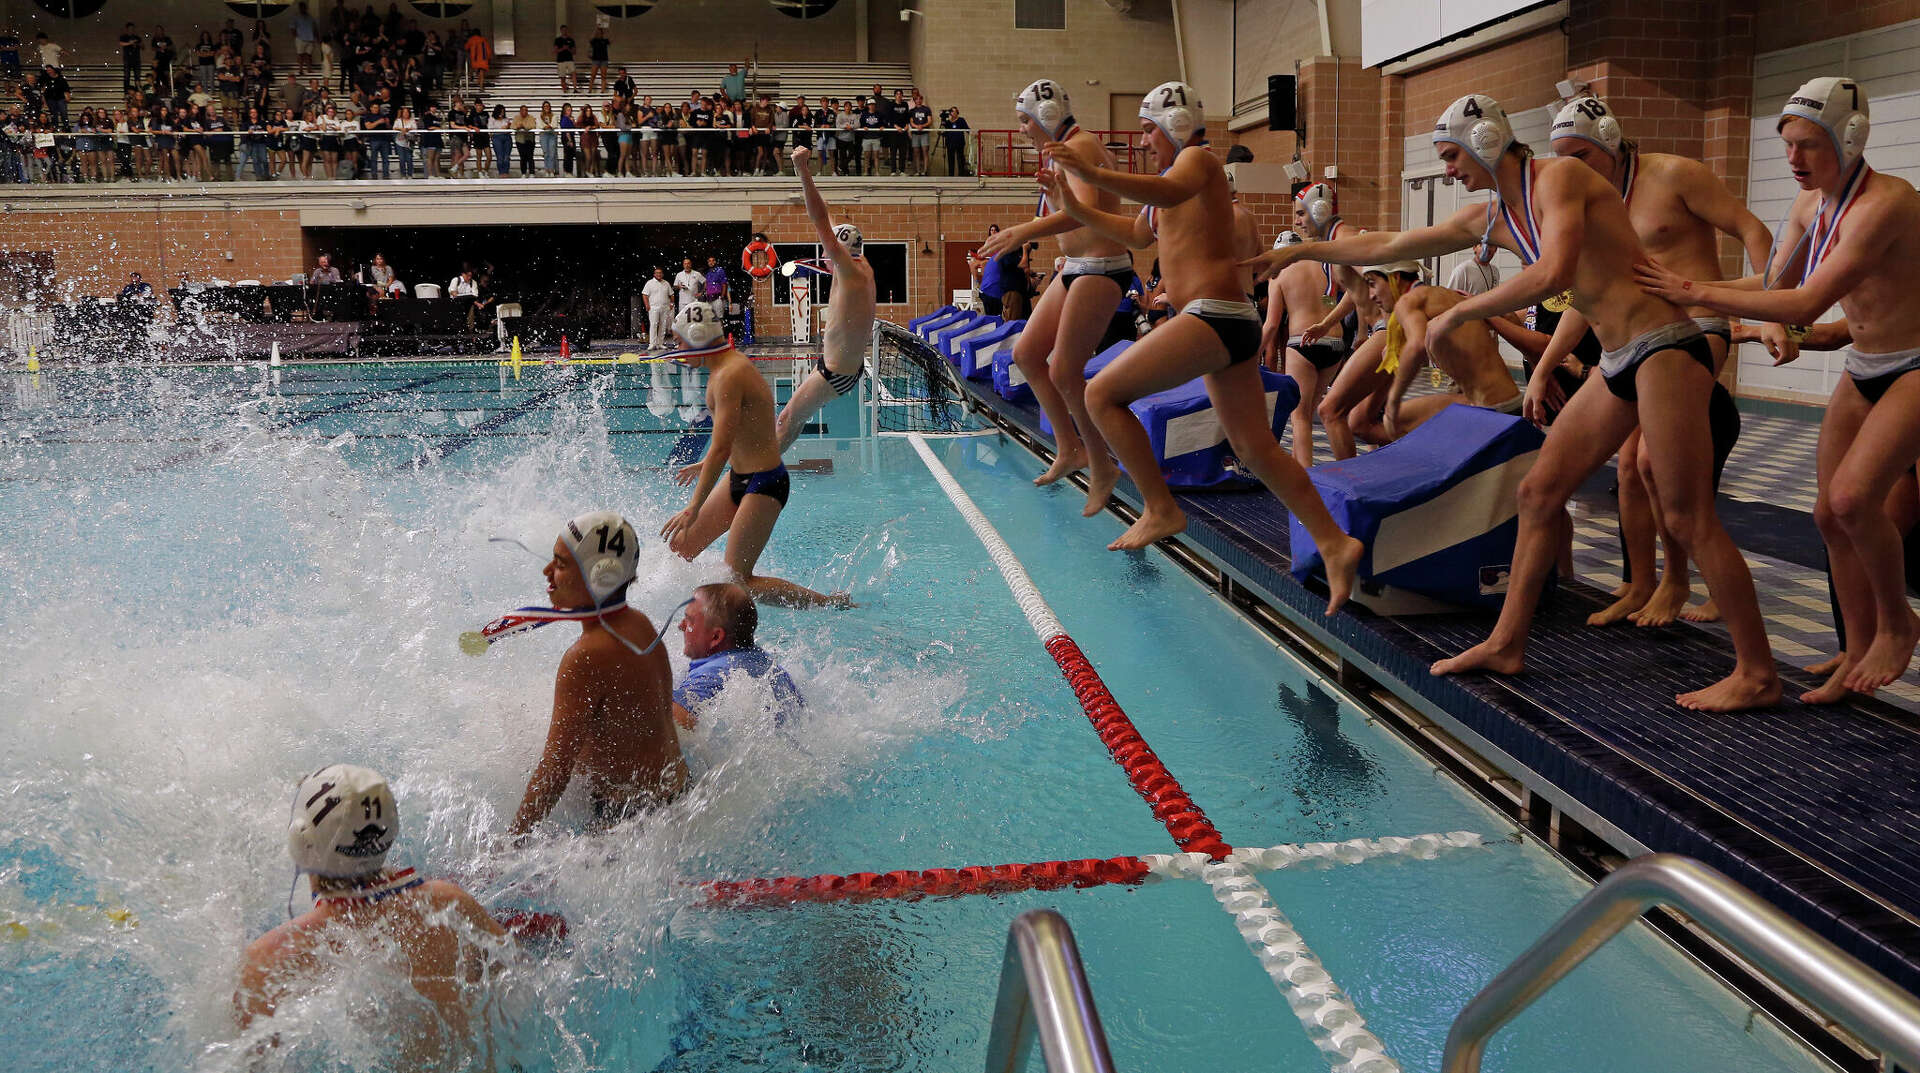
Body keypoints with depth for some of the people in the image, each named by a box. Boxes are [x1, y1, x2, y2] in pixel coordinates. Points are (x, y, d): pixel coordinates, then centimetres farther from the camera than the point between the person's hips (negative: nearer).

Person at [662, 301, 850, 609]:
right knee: (681, 546, 11)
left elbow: (721, 448, -28)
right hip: (740, 479, 10)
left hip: (763, 485, -10)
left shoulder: (729, 376, -21)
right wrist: (703, 465, 37)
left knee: (739, 580, -9)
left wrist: (694, 508, -28)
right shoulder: (733, 365, 10)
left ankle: (834, 603, -2)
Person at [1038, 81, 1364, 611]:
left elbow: (1170, 192, -28)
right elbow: (1137, 233, 37)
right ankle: (1334, 543, 8)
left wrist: (1094, 174, -37)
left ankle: (1161, 509, -7)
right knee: (1257, 451, 10)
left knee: (1102, 394, -8)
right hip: (1232, 324, 10)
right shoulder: (1178, 171, 26)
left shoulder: (1197, 158, -2)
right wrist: (1074, 207, 29)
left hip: (1213, 316, -10)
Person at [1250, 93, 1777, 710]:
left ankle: (1756, 674, -1)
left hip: (1664, 351, -9)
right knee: (1539, 492, 8)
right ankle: (1506, 645, 16)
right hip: (1617, 365, 9)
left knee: (1687, 517, -9)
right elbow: (1390, 246, 23)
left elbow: (1554, 272, -28)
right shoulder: (1492, 218, 14)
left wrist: (1459, 313, -19)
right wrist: (1301, 252, 28)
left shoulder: (1559, 176, -11)